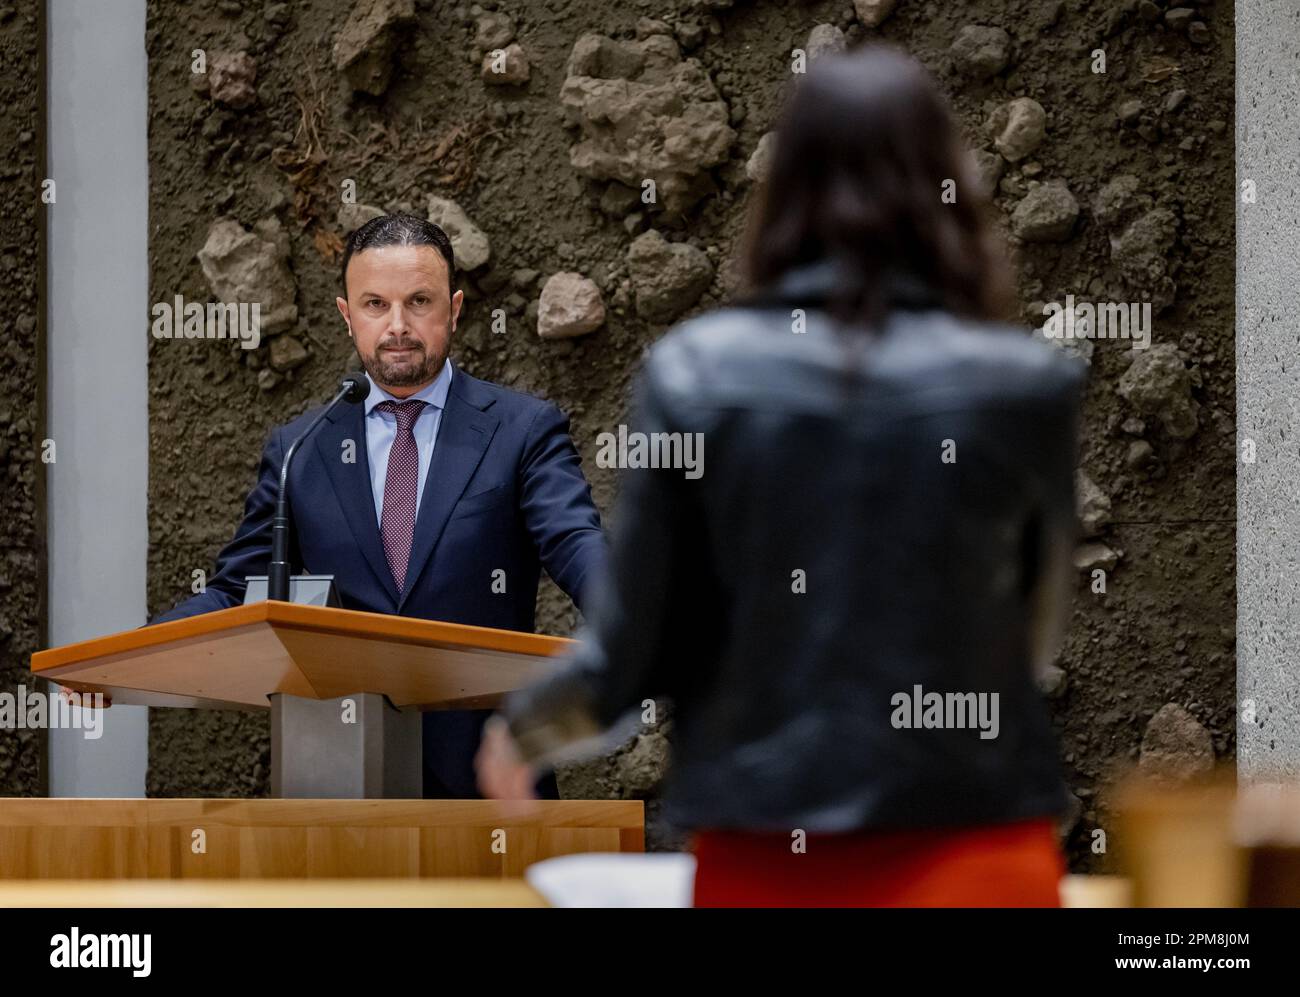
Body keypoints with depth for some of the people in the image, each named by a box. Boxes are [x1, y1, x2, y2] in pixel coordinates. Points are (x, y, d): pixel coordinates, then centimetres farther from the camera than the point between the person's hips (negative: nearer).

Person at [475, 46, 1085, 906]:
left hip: (764, 863, 2)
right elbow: (1038, 634, 10)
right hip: (968, 852, -1)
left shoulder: (695, 372, -2)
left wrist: (523, 729, 21)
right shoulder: (1026, 385, -4)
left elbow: (632, 651, 0)